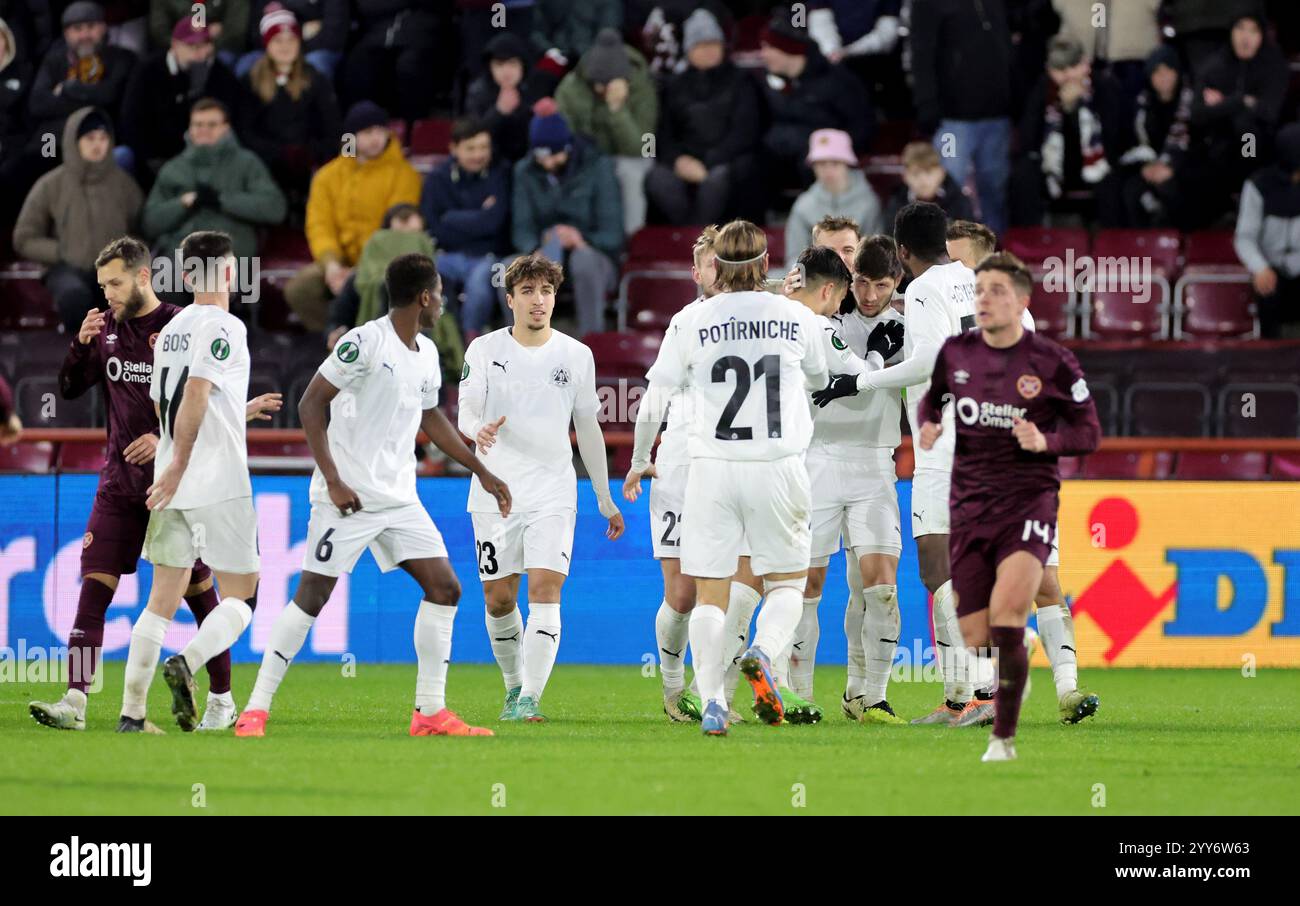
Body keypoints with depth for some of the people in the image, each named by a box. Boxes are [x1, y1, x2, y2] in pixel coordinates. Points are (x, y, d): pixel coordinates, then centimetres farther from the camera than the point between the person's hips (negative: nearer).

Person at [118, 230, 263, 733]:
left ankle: (132, 712, 1)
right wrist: (176, 468, -20)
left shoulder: (170, 331, 15)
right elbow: (195, 394, -20)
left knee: (163, 598, 8)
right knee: (240, 598, 2)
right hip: (220, 485, -7)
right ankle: (187, 663, -23)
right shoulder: (225, 327, -8)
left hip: (172, 488, 7)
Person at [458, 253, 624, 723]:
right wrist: (478, 430, -29)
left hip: (553, 494, 0)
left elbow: (588, 428, 12)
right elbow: (465, 414, -3)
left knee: (545, 591, -15)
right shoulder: (485, 350, 1)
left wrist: (606, 499, 14)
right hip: (495, 495, 0)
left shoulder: (576, 356, 4)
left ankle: (531, 699, -18)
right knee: (498, 600, 5)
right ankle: (514, 686, 26)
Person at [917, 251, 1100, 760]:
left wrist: (1047, 441, -17)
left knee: (1006, 616, -24)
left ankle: (1004, 739, -16)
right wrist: (928, 426, 2)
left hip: (1028, 503, -4)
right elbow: (932, 396, 25)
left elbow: (1090, 433, 2)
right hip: (969, 506, 4)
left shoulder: (1052, 363, -5)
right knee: (975, 638, 0)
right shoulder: (955, 352, 4)